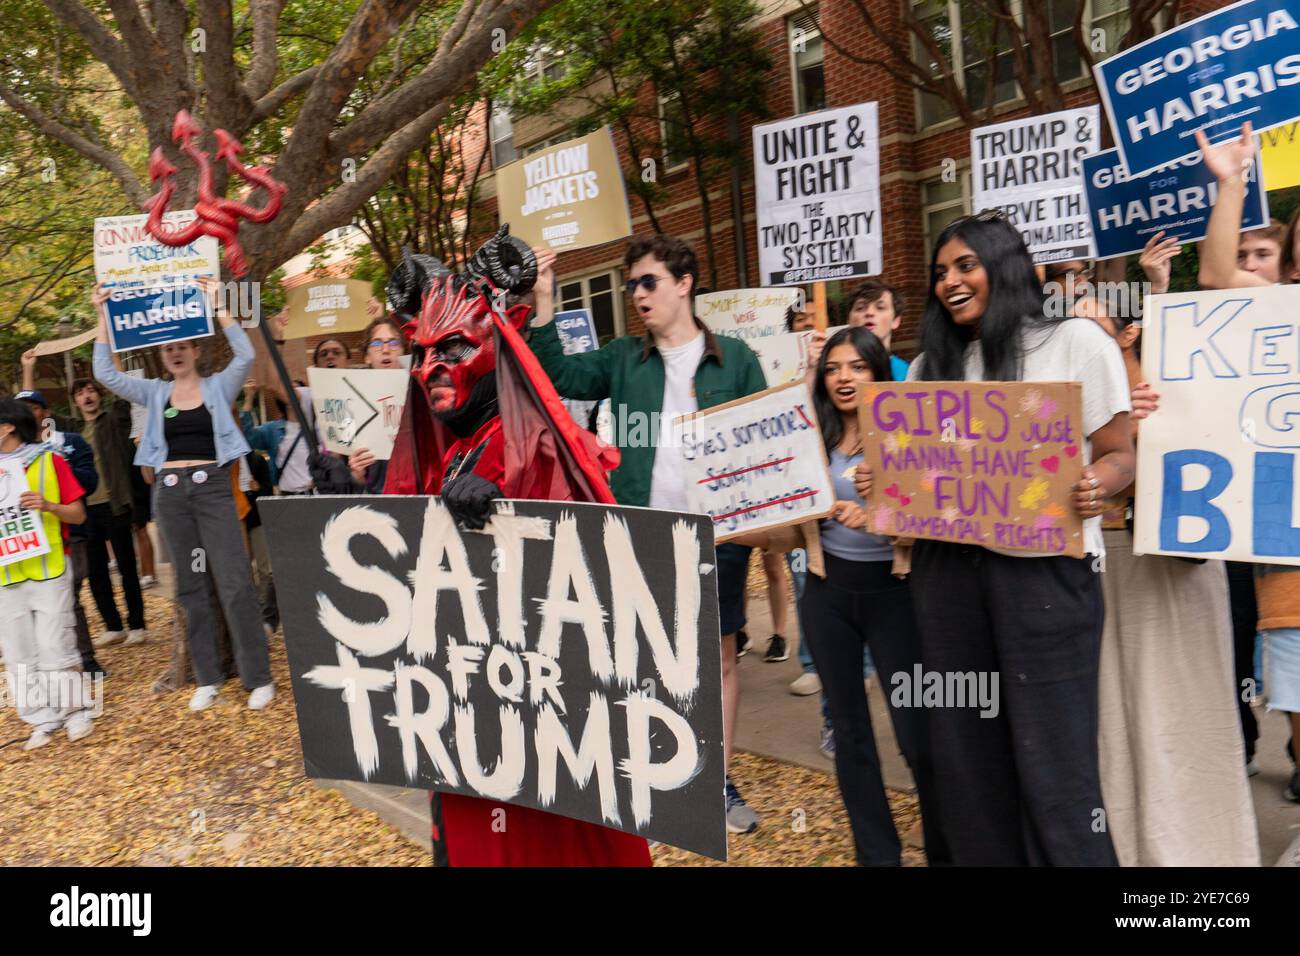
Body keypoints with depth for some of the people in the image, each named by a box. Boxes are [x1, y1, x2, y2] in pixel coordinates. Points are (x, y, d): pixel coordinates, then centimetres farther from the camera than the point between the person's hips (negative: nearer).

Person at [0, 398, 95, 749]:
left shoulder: (49, 460, 0)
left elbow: (78, 514, 0)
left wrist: (48, 505, -18)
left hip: (48, 569, -4)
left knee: (55, 646, -2)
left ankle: (75, 712, 10)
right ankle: (42, 720, 13)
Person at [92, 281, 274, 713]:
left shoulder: (218, 386, 4)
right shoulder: (154, 393, 12)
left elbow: (245, 355, -12)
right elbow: (105, 373, 5)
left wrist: (216, 308, -13)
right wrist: (103, 318, 0)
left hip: (213, 487, -4)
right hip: (171, 491, 4)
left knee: (234, 582, -8)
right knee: (190, 586, 8)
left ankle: (258, 676, -1)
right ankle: (207, 677, 17)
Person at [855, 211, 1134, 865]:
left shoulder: (1076, 342, 4)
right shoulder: (930, 366, 16)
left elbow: (1119, 453, 1)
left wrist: (1095, 487, -20)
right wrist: (879, 482, -3)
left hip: (1043, 564, -4)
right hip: (947, 566, 5)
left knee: (1051, 759, -2)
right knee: (964, 750, 11)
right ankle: (984, 858, 28)